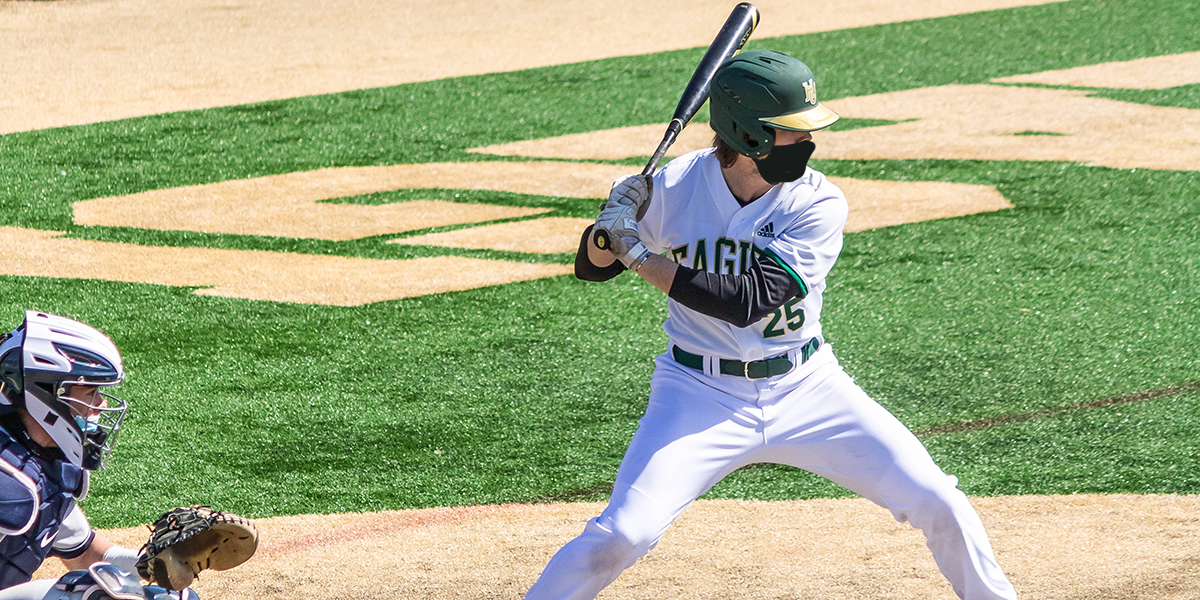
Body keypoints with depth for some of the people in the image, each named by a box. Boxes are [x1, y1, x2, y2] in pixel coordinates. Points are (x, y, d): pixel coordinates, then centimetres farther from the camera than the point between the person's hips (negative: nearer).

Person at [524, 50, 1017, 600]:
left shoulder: (818, 204, -15)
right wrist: (610, 227, -21)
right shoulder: (674, 187, -12)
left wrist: (640, 255, -24)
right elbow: (592, 267, 2)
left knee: (938, 505, -4)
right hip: (701, 392, -1)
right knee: (625, 532, -19)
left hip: (806, 389, 1)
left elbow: (747, 301, -24)